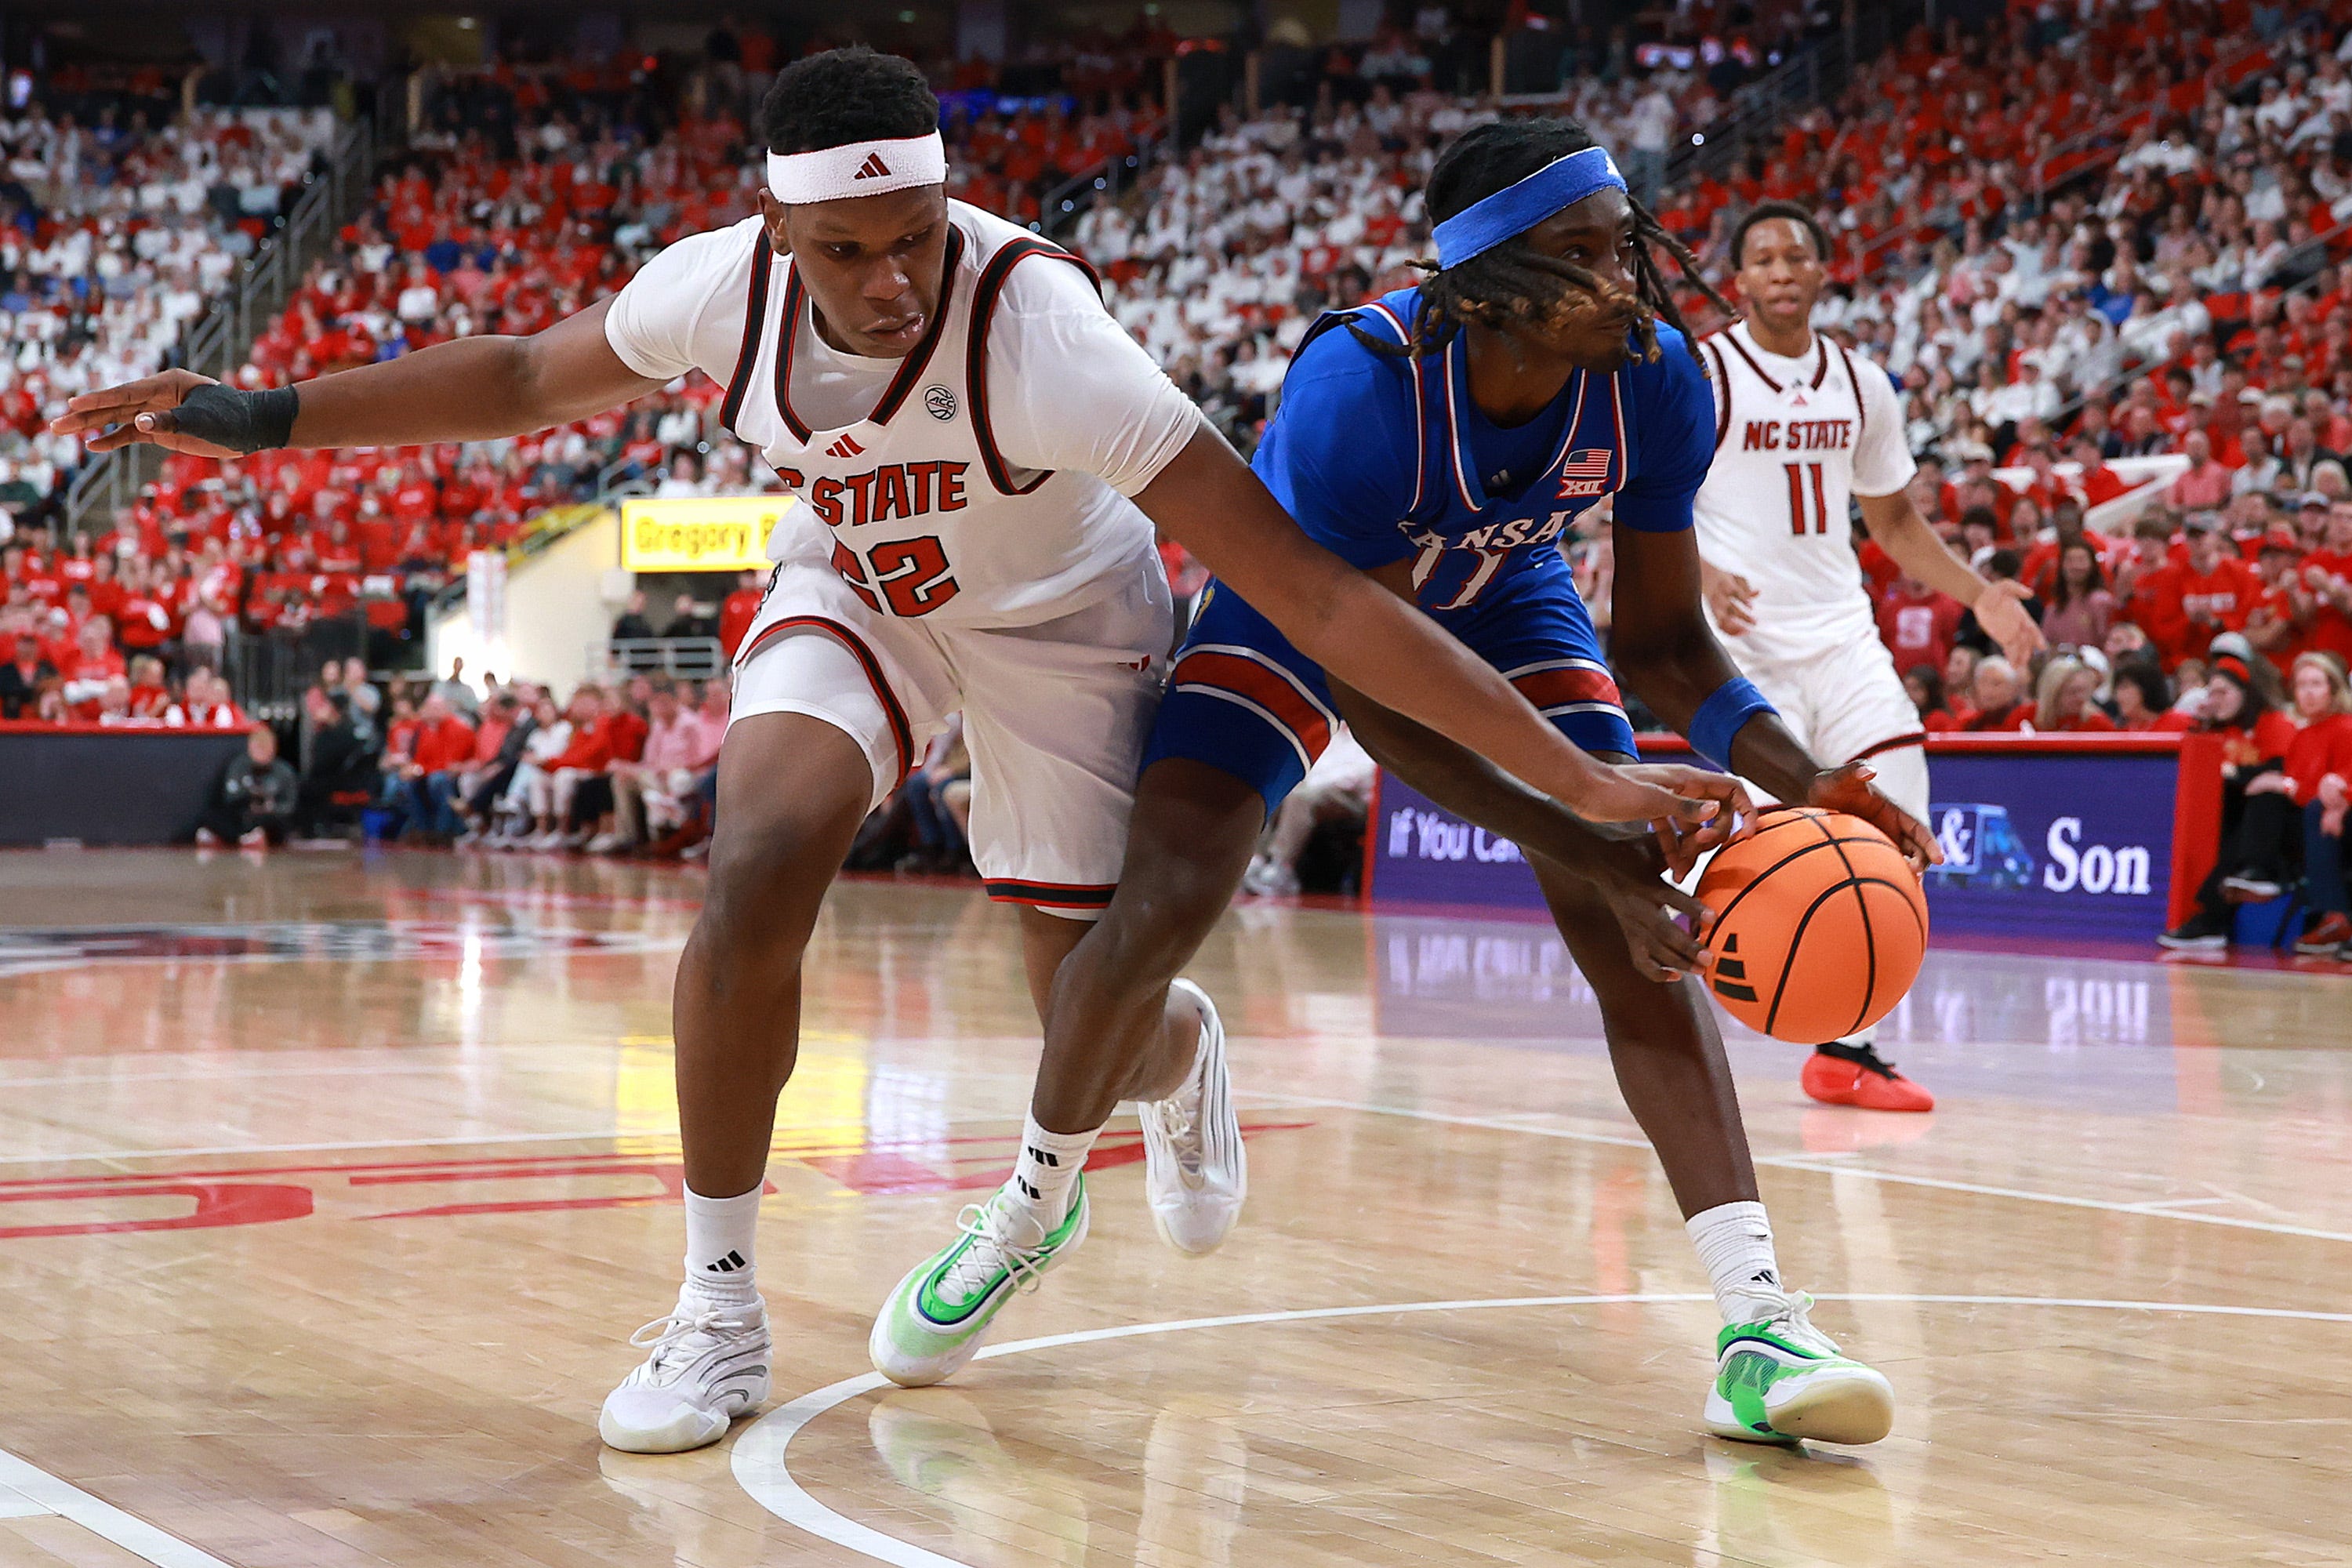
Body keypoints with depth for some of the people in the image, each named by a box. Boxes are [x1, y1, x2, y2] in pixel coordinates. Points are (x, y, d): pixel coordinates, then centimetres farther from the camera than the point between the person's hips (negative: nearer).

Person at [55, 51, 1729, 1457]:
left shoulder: (1042, 331, -41)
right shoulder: (728, 281, -27)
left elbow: (1313, 590, -42)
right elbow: (528, 379, -2)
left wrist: (1579, 779, -44)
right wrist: (264, 417, -4)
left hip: (1059, 620, -2)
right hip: (853, 588, 3)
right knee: (757, 874, -23)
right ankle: (722, 1309, -6)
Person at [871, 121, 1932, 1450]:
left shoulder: (1657, 382, -27)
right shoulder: (1358, 391, -40)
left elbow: (1666, 643, -13)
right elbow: (1372, 697, -33)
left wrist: (1806, 781, -32)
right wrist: (1589, 852, -39)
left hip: (1500, 596, 3)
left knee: (1634, 927, -16)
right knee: (1159, 907, -17)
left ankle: (1759, 1323, -19)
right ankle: (1033, 1209, 15)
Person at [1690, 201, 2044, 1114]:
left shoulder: (1862, 386, 11)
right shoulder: (1697, 374, -5)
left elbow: (1893, 521, 21)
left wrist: (1979, 595, 9)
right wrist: (1701, 576, -24)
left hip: (1843, 637, 5)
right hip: (1743, 646, -5)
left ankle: (1845, 1050, 7)